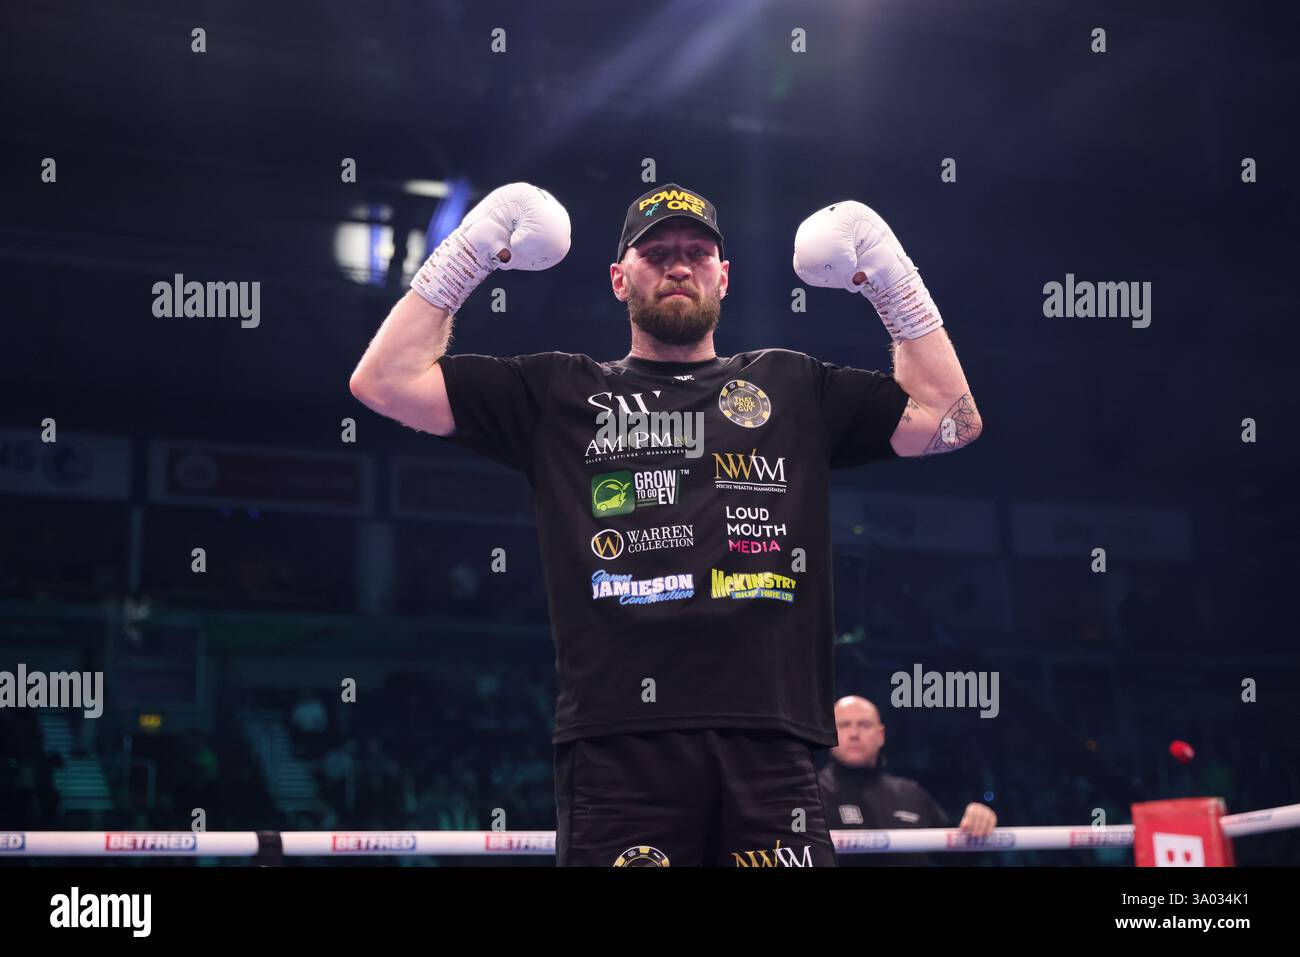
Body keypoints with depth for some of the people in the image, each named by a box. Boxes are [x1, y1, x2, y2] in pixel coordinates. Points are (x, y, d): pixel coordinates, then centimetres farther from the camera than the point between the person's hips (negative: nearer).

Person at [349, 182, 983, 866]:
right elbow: (385, 384, 12)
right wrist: (462, 257, 11)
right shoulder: (559, 393, 17)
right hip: (617, 750, -1)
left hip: (767, 750, 1)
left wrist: (893, 280, 15)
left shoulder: (793, 387, 21)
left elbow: (951, 419, 17)